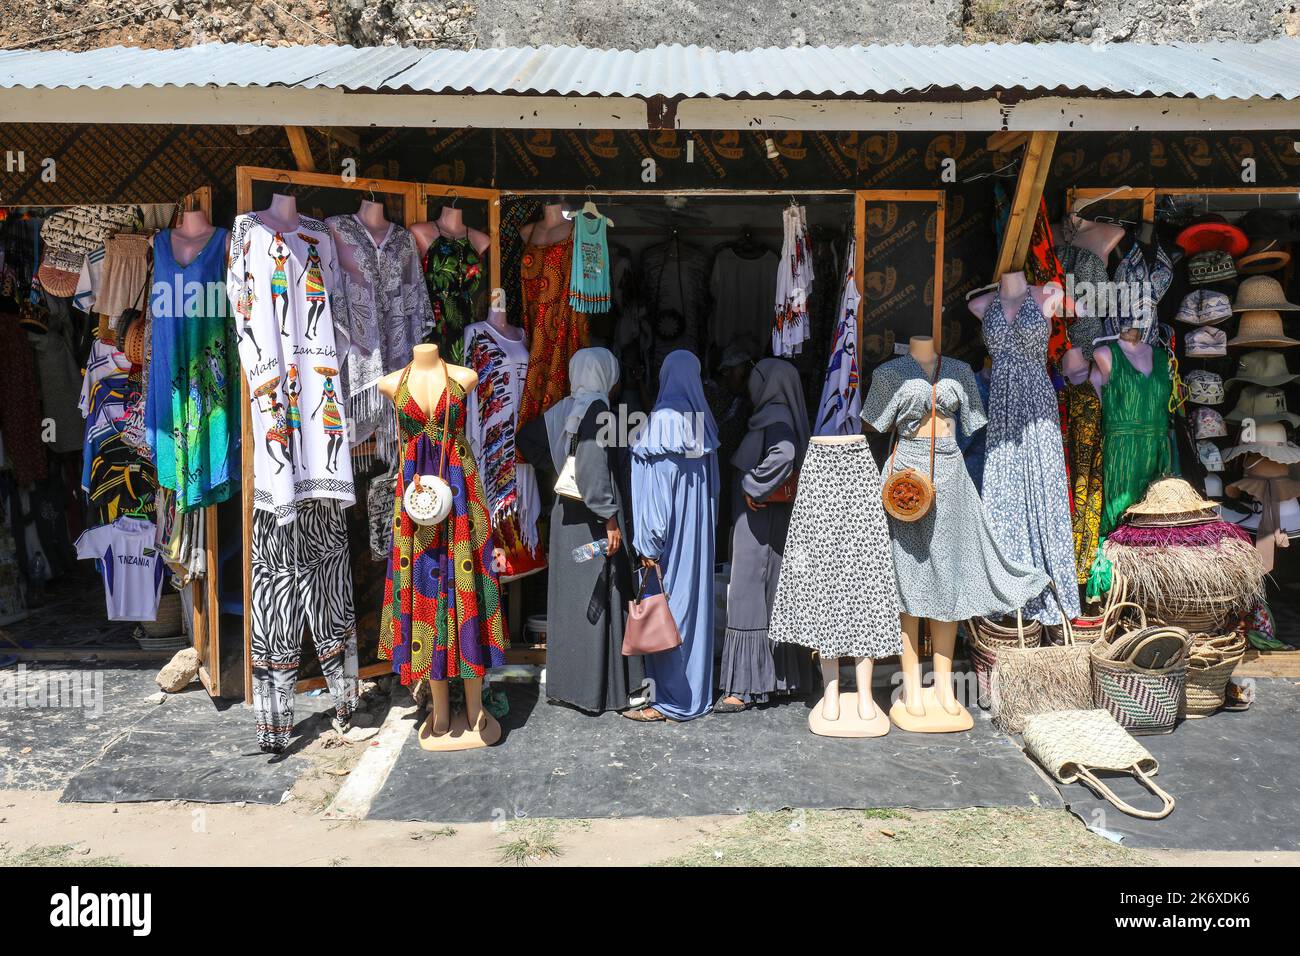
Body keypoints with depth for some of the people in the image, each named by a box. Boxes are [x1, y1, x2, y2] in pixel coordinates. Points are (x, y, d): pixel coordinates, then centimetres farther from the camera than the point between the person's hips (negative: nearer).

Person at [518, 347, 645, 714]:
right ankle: (595, 690, 7)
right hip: (591, 520, -8)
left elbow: (526, 439, 17)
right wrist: (610, 518, -20)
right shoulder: (597, 408, -15)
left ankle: (565, 680, 25)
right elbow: (594, 469, -22)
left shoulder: (564, 408, 7)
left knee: (568, 597, 14)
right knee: (596, 599, 0)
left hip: (565, 514, 8)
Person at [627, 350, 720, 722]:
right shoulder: (701, 420, 7)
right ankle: (696, 693, 22)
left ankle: (670, 701, 4)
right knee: (695, 599, 13)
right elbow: (712, 484, 12)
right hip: (699, 534, 8)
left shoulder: (662, 419, -15)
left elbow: (657, 486, -18)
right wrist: (705, 526, 19)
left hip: (670, 537, -8)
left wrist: (649, 544, -16)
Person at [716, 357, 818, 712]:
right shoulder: (775, 415, 13)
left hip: (761, 520, -10)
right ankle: (785, 676, 22)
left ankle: (744, 687, -4)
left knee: (750, 597, -7)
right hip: (771, 520, 10)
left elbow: (783, 453, -31)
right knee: (773, 598, 14)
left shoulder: (776, 416, -14)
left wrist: (754, 486, -21)